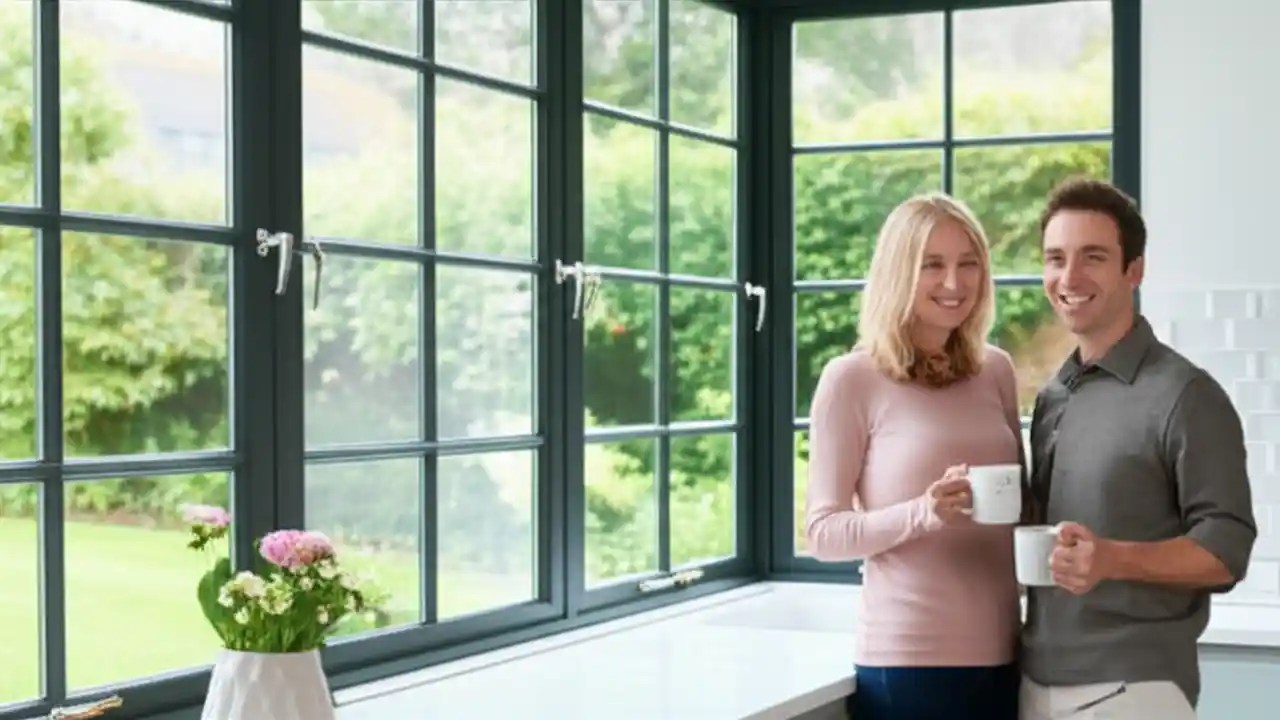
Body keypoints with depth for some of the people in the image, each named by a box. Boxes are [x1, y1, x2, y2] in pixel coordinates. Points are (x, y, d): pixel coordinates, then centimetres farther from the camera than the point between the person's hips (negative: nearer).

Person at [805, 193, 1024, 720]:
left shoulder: (996, 371, 7)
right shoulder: (852, 379, -7)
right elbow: (823, 533, -8)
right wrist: (921, 514, -22)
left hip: (1001, 651, 4)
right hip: (907, 657, -4)